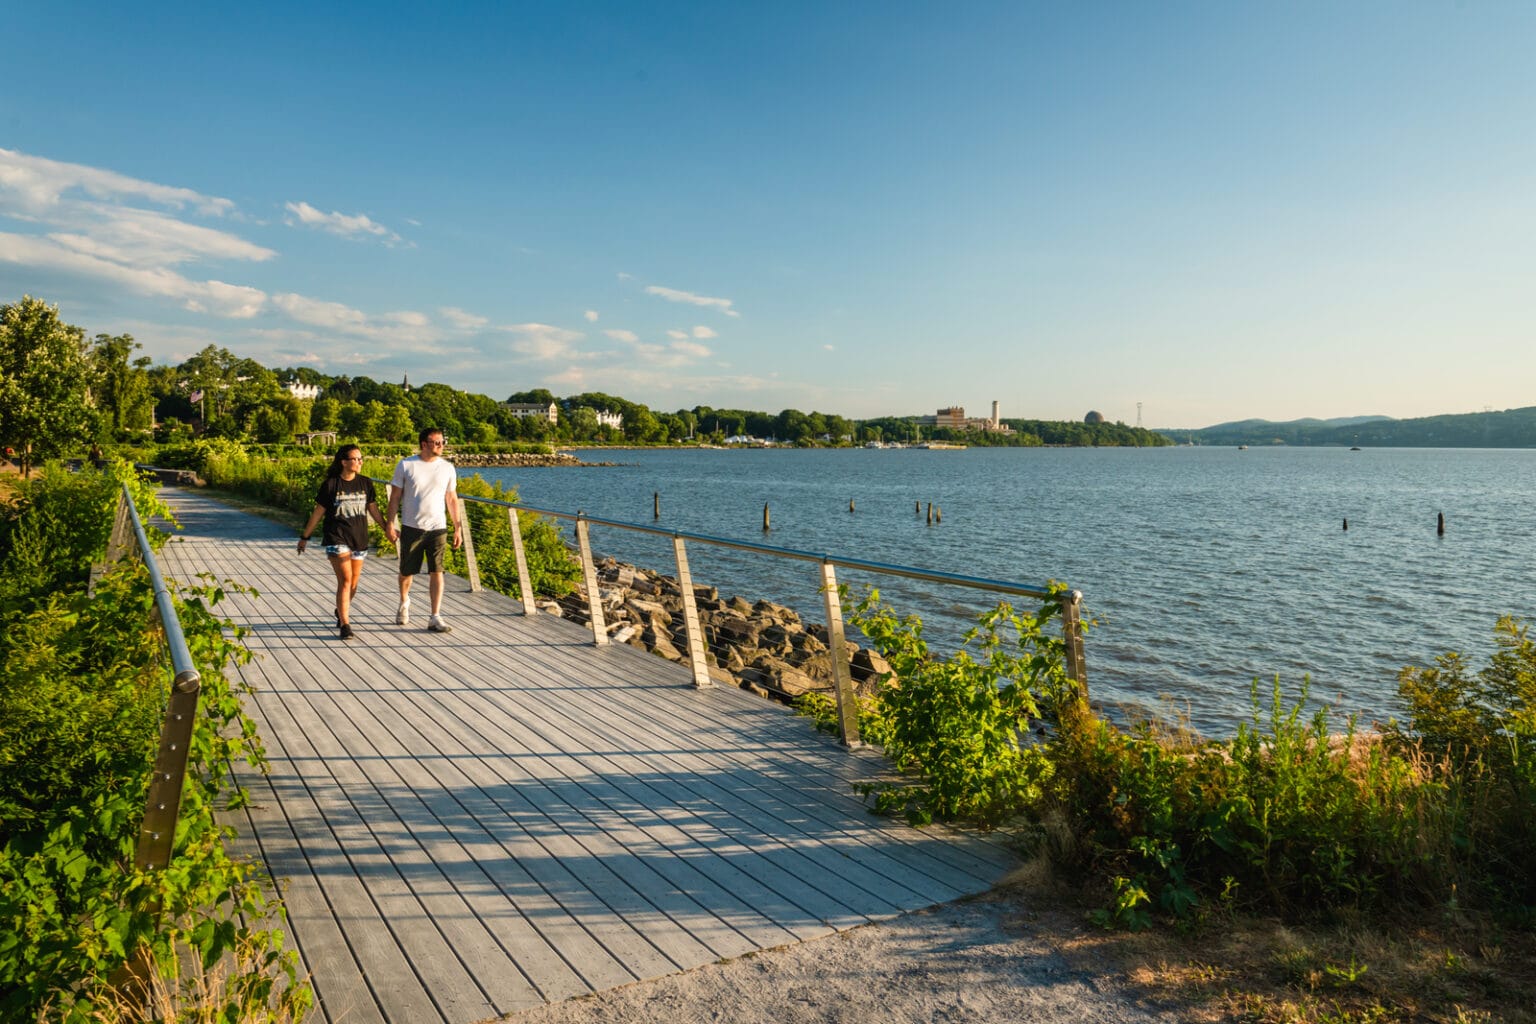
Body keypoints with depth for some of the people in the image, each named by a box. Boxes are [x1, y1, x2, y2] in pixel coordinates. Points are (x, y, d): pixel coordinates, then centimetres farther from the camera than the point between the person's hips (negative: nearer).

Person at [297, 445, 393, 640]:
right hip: (337, 538, -4)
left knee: (353, 582, 12)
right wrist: (305, 536, 5)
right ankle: (345, 624, -7)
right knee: (345, 580, -13)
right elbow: (318, 512, 0)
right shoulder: (331, 484, -6)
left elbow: (373, 509, 14)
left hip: (359, 538, 4)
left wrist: (387, 527, 14)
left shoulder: (365, 483, 4)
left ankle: (341, 612, 38)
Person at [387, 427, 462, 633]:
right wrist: (390, 525, -3)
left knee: (437, 572, -6)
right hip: (411, 528, -1)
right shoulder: (405, 466, -3)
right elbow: (395, 498, 2)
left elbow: (452, 499, 10)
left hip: (438, 528, 1)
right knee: (407, 571, 11)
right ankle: (404, 603, 41)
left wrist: (458, 527, 7)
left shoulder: (447, 468, 4)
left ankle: (435, 618, -2)